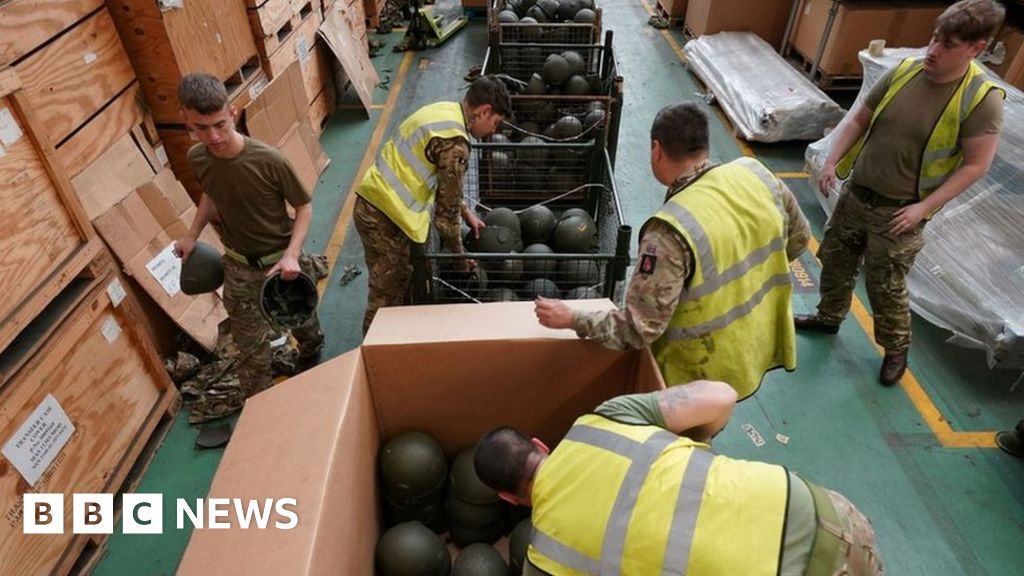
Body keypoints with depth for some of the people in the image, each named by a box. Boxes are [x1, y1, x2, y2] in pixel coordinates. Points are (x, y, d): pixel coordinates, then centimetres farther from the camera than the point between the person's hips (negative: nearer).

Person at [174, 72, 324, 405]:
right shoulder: (197, 159, -10)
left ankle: (310, 358, 55)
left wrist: (292, 254, -25)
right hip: (239, 268, 2)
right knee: (250, 349, 7)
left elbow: (303, 206, -14)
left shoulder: (268, 160, -25)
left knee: (304, 325, 22)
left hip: (281, 261, -2)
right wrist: (192, 235, 8)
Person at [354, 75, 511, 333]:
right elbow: (446, 211, -13)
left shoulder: (443, 110, 10)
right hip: (385, 216, -10)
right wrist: (459, 253, 2)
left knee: (399, 285, 23)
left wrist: (467, 212, 21)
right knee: (388, 296, 6)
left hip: (372, 202, 10)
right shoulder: (454, 144, -20)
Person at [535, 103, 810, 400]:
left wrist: (570, 319, -16)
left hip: (706, 374, -6)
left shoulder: (671, 231, -33)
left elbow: (639, 328, -29)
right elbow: (798, 236, 6)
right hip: (760, 347, 6)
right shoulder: (755, 172, -11)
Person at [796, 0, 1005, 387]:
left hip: (898, 212, -4)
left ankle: (896, 350, 31)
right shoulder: (903, 71, -4)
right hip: (855, 193, 5)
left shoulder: (982, 98, -15)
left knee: (886, 287, 6)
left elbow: (976, 165, -13)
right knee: (835, 262, 18)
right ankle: (828, 318, 43)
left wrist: (924, 207, -19)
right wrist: (832, 161, -6)